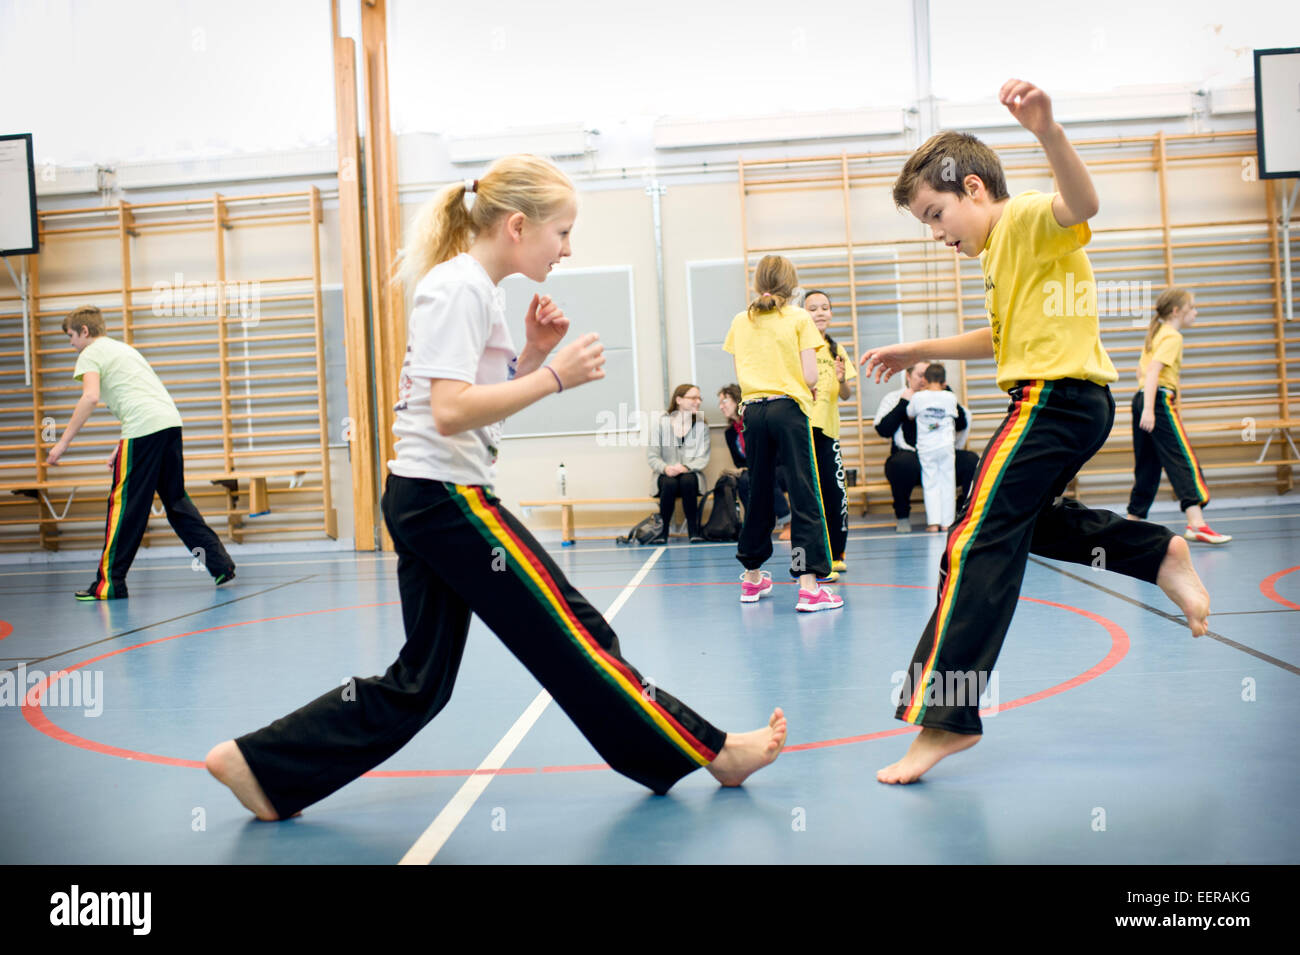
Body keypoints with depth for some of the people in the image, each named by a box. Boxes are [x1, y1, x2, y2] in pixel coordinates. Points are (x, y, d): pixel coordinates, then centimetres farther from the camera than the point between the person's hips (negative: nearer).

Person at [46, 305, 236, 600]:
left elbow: (90, 397, -13)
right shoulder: (123, 348, 30)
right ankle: (221, 565, 11)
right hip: (171, 421, 8)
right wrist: (121, 448, 27)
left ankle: (110, 583, 4)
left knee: (125, 506, -1)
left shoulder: (90, 354, 5)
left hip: (143, 430, -8)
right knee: (176, 501, 14)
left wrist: (63, 443, -10)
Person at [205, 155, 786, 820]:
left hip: (425, 502, 10)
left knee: (420, 683, 12)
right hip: (447, 498, -10)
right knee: (574, 635, -2)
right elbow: (450, 412, -23)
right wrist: (554, 375, -21)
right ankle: (708, 751, 10)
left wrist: (533, 354, 6)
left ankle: (260, 765, 20)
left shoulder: (478, 288, 17)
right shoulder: (459, 286, -13)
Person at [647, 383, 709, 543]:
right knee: (670, 484, -35)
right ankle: (662, 531, -21)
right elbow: (652, 456, -3)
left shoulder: (701, 425, 5)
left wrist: (686, 467, -22)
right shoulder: (660, 423, 0)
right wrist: (666, 468, -24)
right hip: (664, 474, -1)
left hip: (691, 474, 1)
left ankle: (693, 530, -24)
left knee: (687, 481, -34)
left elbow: (703, 458, -2)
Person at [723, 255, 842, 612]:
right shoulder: (799, 318, -1)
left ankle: (752, 577, 25)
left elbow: (740, 374, 11)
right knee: (804, 496, -5)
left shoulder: (740, 322, 9)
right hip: (789, 408, -4)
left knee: (758, 494, 14)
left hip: (753, 410, 4)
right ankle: (808, 585, -11)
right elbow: (810, 376, -7)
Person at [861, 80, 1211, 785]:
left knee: (977, 545, -15)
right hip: (1067, 404, 11)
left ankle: (945, 717, -13)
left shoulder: (1027, 217, -9)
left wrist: (1046, 131, -49)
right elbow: (1001, 339, 32)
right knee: (1026, 520, 28)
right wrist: (918, 352, 27)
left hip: (1056, 397, -11)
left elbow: (1082, 205, -33)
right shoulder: (1002, 250, 21)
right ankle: (1160, 555, 27)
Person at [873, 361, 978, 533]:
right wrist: (903, 403, -5)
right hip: (909, 455, -3)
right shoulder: (893, 398, 10)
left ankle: (961, 511, -1)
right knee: (905, 463, -39)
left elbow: (962, 424, 7)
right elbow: (883, 430, -6)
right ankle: (902, 515, -14)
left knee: (972, 460, -21)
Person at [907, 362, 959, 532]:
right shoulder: (950, 397, -3)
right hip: (946, 446, 0)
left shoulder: (918, 397, -5)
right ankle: (947, 522, 8)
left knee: (930, 484, 5)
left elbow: (910, 415, 12)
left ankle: (934, 522, -1)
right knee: (947, 483, 7)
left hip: (926, 448, 0)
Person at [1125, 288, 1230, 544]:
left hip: (1141, 398, 9)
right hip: (1160, 400, -9)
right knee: (1185, 460, -13)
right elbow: (1154, 369, -18)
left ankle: (1133, 522, 14)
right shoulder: (1173, 336, -7)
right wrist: (1149, 409, -26)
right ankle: (1196, 524, -23)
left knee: (1147, 465, 12)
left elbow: (1141, 370, 25)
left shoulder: (1156, 333, 20)